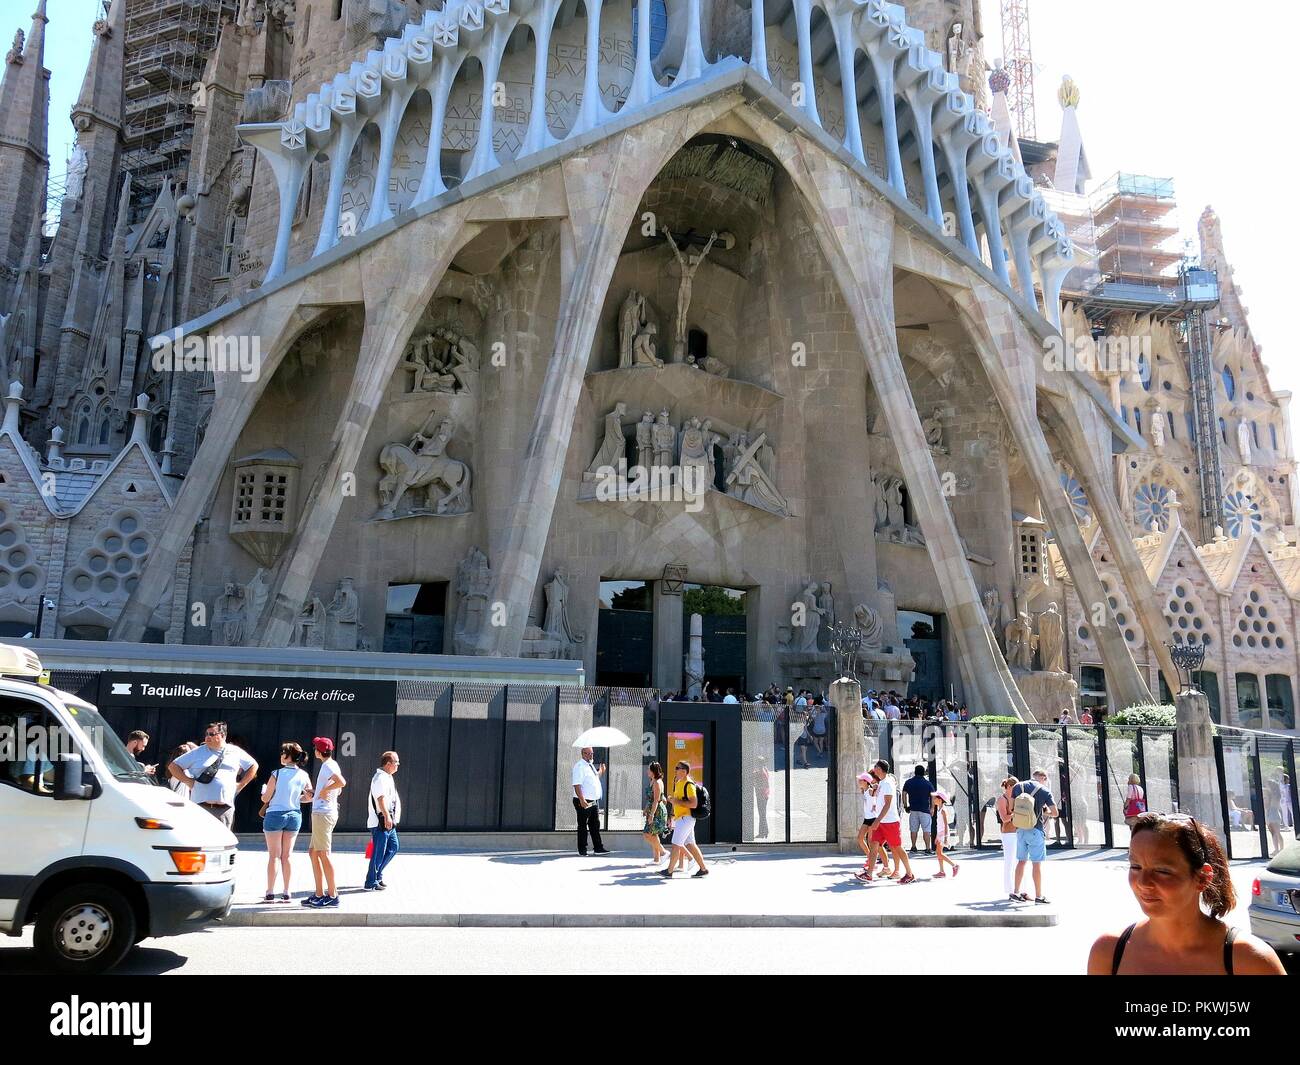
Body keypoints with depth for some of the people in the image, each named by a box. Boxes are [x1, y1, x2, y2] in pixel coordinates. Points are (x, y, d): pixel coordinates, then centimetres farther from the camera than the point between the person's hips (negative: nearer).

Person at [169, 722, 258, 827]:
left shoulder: (236, 752, 12)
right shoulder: (197, 752, 9)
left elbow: (253, 765, 24)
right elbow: (173, 766, 14)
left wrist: (240, 785, 13)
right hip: (201, 806, -1)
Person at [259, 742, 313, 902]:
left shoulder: (277, 774, -14)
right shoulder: (304, 776, -2)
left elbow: (265, 798, -8)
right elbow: (310, 797, 3)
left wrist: (264, 791, 13)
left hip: (275, 815, -4)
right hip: (294, 816, 4)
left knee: (274, 856, 4)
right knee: (287, 855, 12)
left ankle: (270, 893, 5)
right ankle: (286, 893, 14)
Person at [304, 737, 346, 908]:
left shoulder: (328, 766, -12)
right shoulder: (331, 765, 17)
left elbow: (342, 782, -30)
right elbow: (337, 789, 25)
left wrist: (325, 789, -17)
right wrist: (315, 794, 25)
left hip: (323, 814, -10)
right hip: (321, 813, 10)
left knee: (323, 854, -7)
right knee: (314, 853, 14)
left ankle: (332, 895, -5)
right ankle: (319, 894, 17)